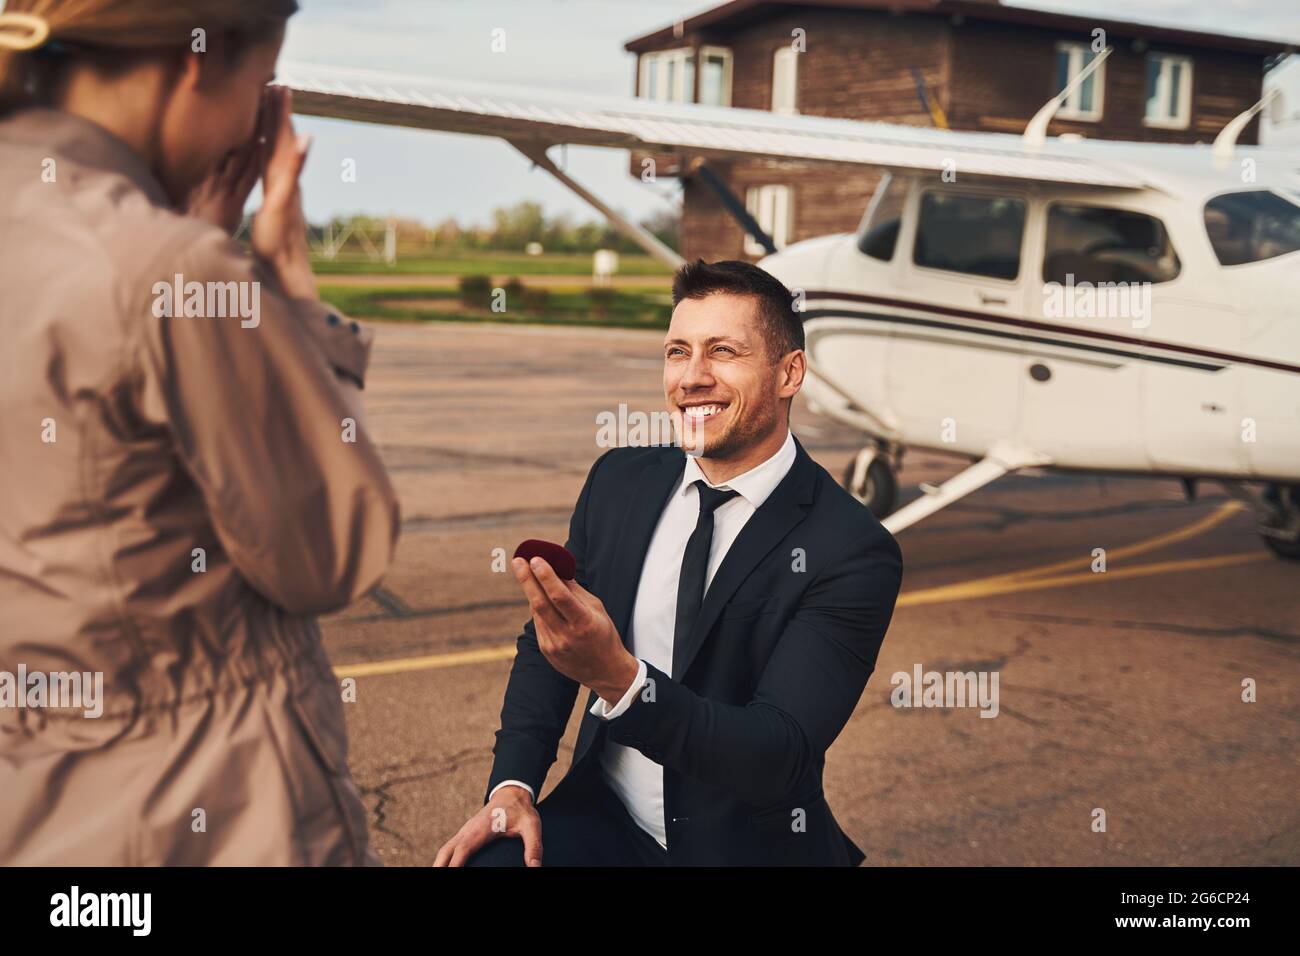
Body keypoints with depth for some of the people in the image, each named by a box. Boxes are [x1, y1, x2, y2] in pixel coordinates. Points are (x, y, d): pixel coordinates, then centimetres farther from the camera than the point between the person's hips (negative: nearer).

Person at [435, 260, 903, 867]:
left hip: (748, 846, -1)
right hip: (603, 822, 2)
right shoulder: (619, 480, 0)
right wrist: (511, 786, -6)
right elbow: (545, 643, 9)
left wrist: (619, 677, -35)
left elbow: (779, 760, -21)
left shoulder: (852, 551, -14)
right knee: (484, 861, -24)